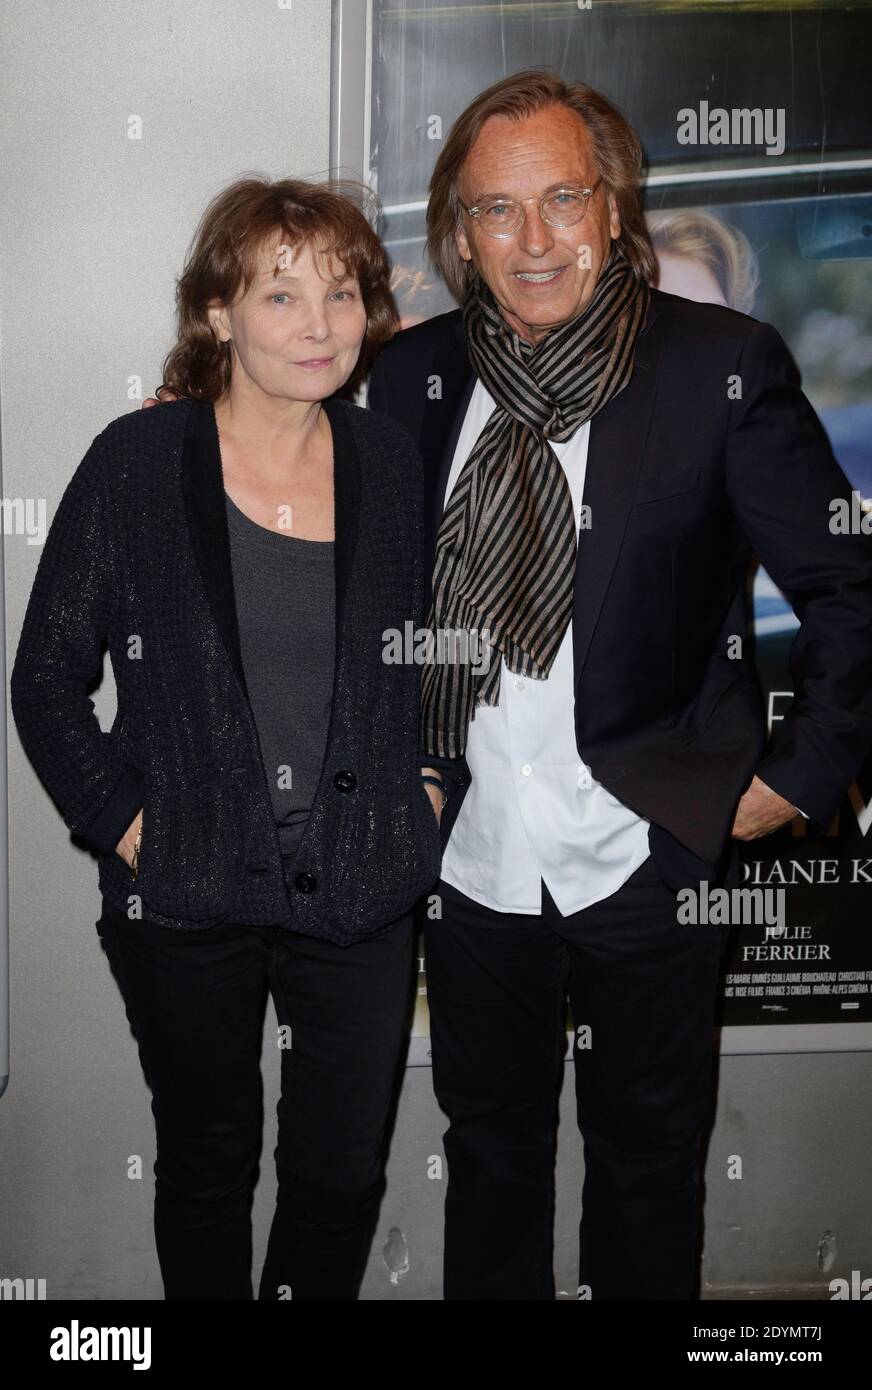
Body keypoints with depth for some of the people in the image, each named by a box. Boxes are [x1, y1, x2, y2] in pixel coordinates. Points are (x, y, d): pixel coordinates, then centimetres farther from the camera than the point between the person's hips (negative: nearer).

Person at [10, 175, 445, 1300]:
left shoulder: (398, 467, 2)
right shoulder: (136, 463, -7)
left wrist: (430, 780, 5)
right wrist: (119, 820, -9)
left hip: (362, 891, 2)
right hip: (185, 898, -1)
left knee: (342, 1176, 11)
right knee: (207, 1164, 17)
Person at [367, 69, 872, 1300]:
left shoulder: (723, 366, -11)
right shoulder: (410, 375, 0)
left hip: (650, 856, -2)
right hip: (473, 857, 3)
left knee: (647, 1155, 17)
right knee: (489, 1143, 21)